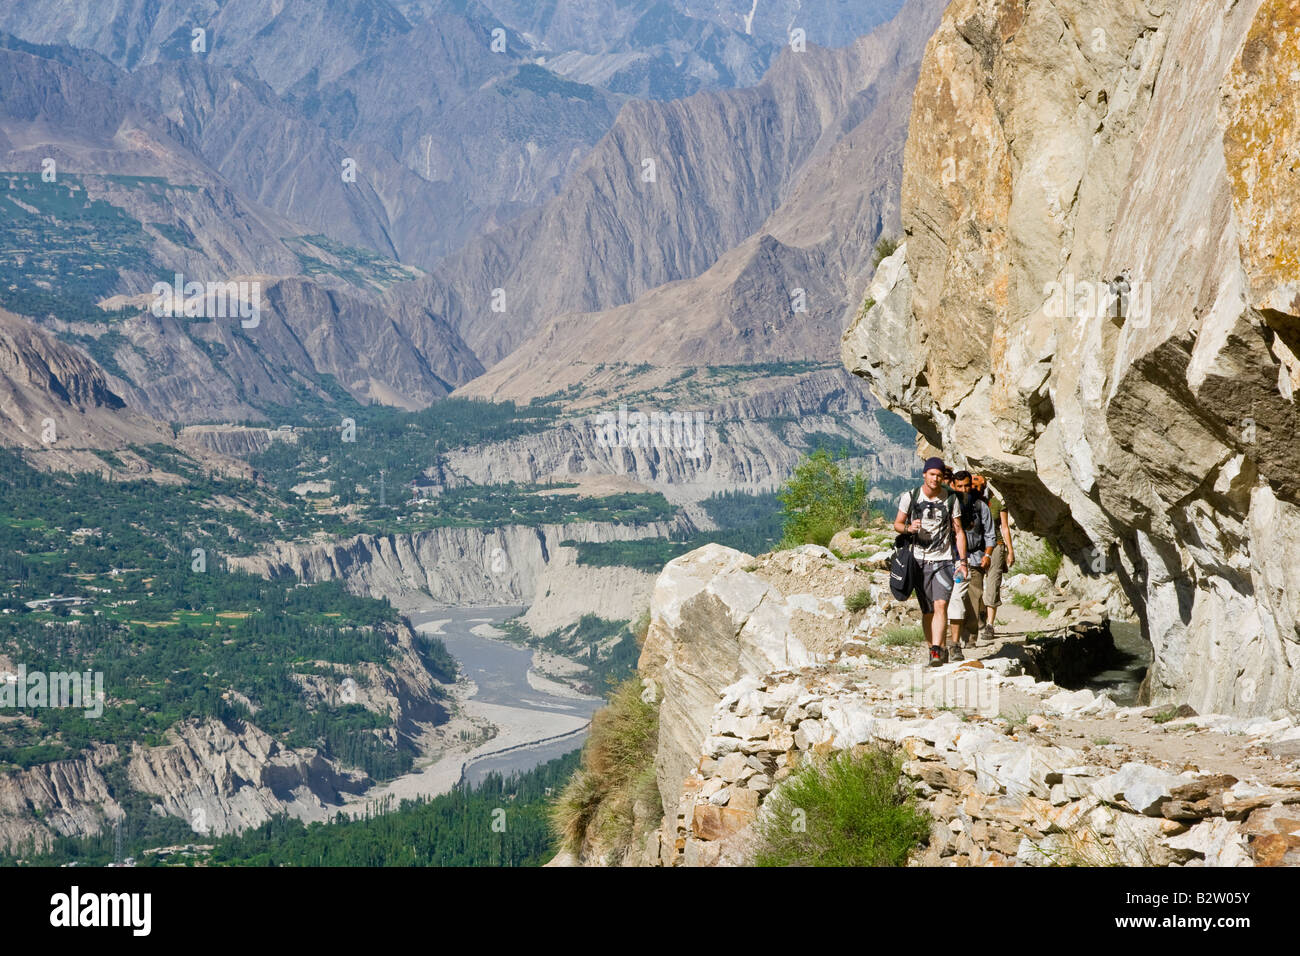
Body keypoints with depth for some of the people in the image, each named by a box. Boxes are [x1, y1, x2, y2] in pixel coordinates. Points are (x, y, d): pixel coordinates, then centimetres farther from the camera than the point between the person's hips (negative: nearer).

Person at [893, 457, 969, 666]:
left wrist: (963, 561, -2)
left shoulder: (950, 500, 2)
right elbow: (897, 524, 10)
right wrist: (908, 528, -14)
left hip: (943, 561, -1)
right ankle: (934, 648, 18)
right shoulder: (910, 497, 1)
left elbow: (958, 531, 6)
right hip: (919, 561, 1)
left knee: (940, 605, -17)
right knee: (927, 611, 5)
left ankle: (936, 651, -24)